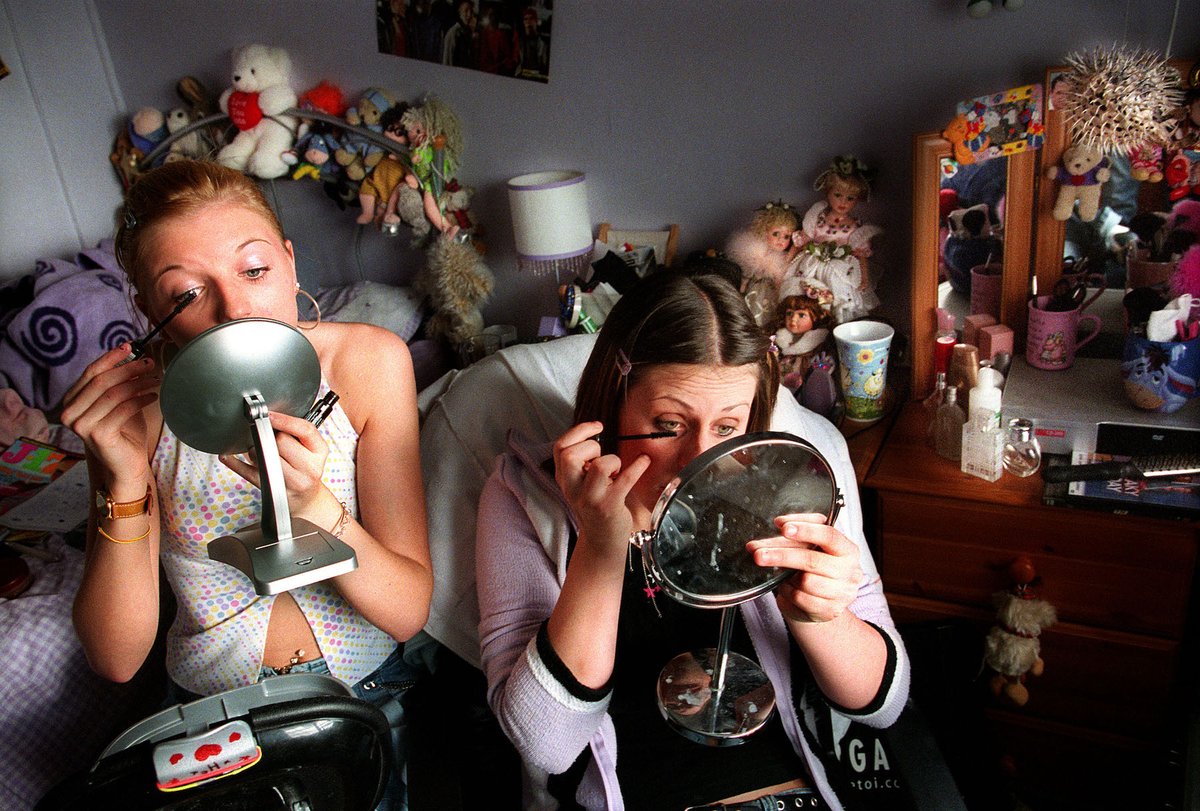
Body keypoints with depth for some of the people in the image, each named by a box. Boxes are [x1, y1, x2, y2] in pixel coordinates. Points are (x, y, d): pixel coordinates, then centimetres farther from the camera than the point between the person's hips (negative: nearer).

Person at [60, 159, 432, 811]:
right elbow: (116, 659, -13)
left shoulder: (368, 360, -16)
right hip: (211, 703, 1)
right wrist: (125, 482, -27)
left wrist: (316, 506, -34)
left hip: (369, 688, 0)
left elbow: (411, 611, -16)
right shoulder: (135, 398, -13)